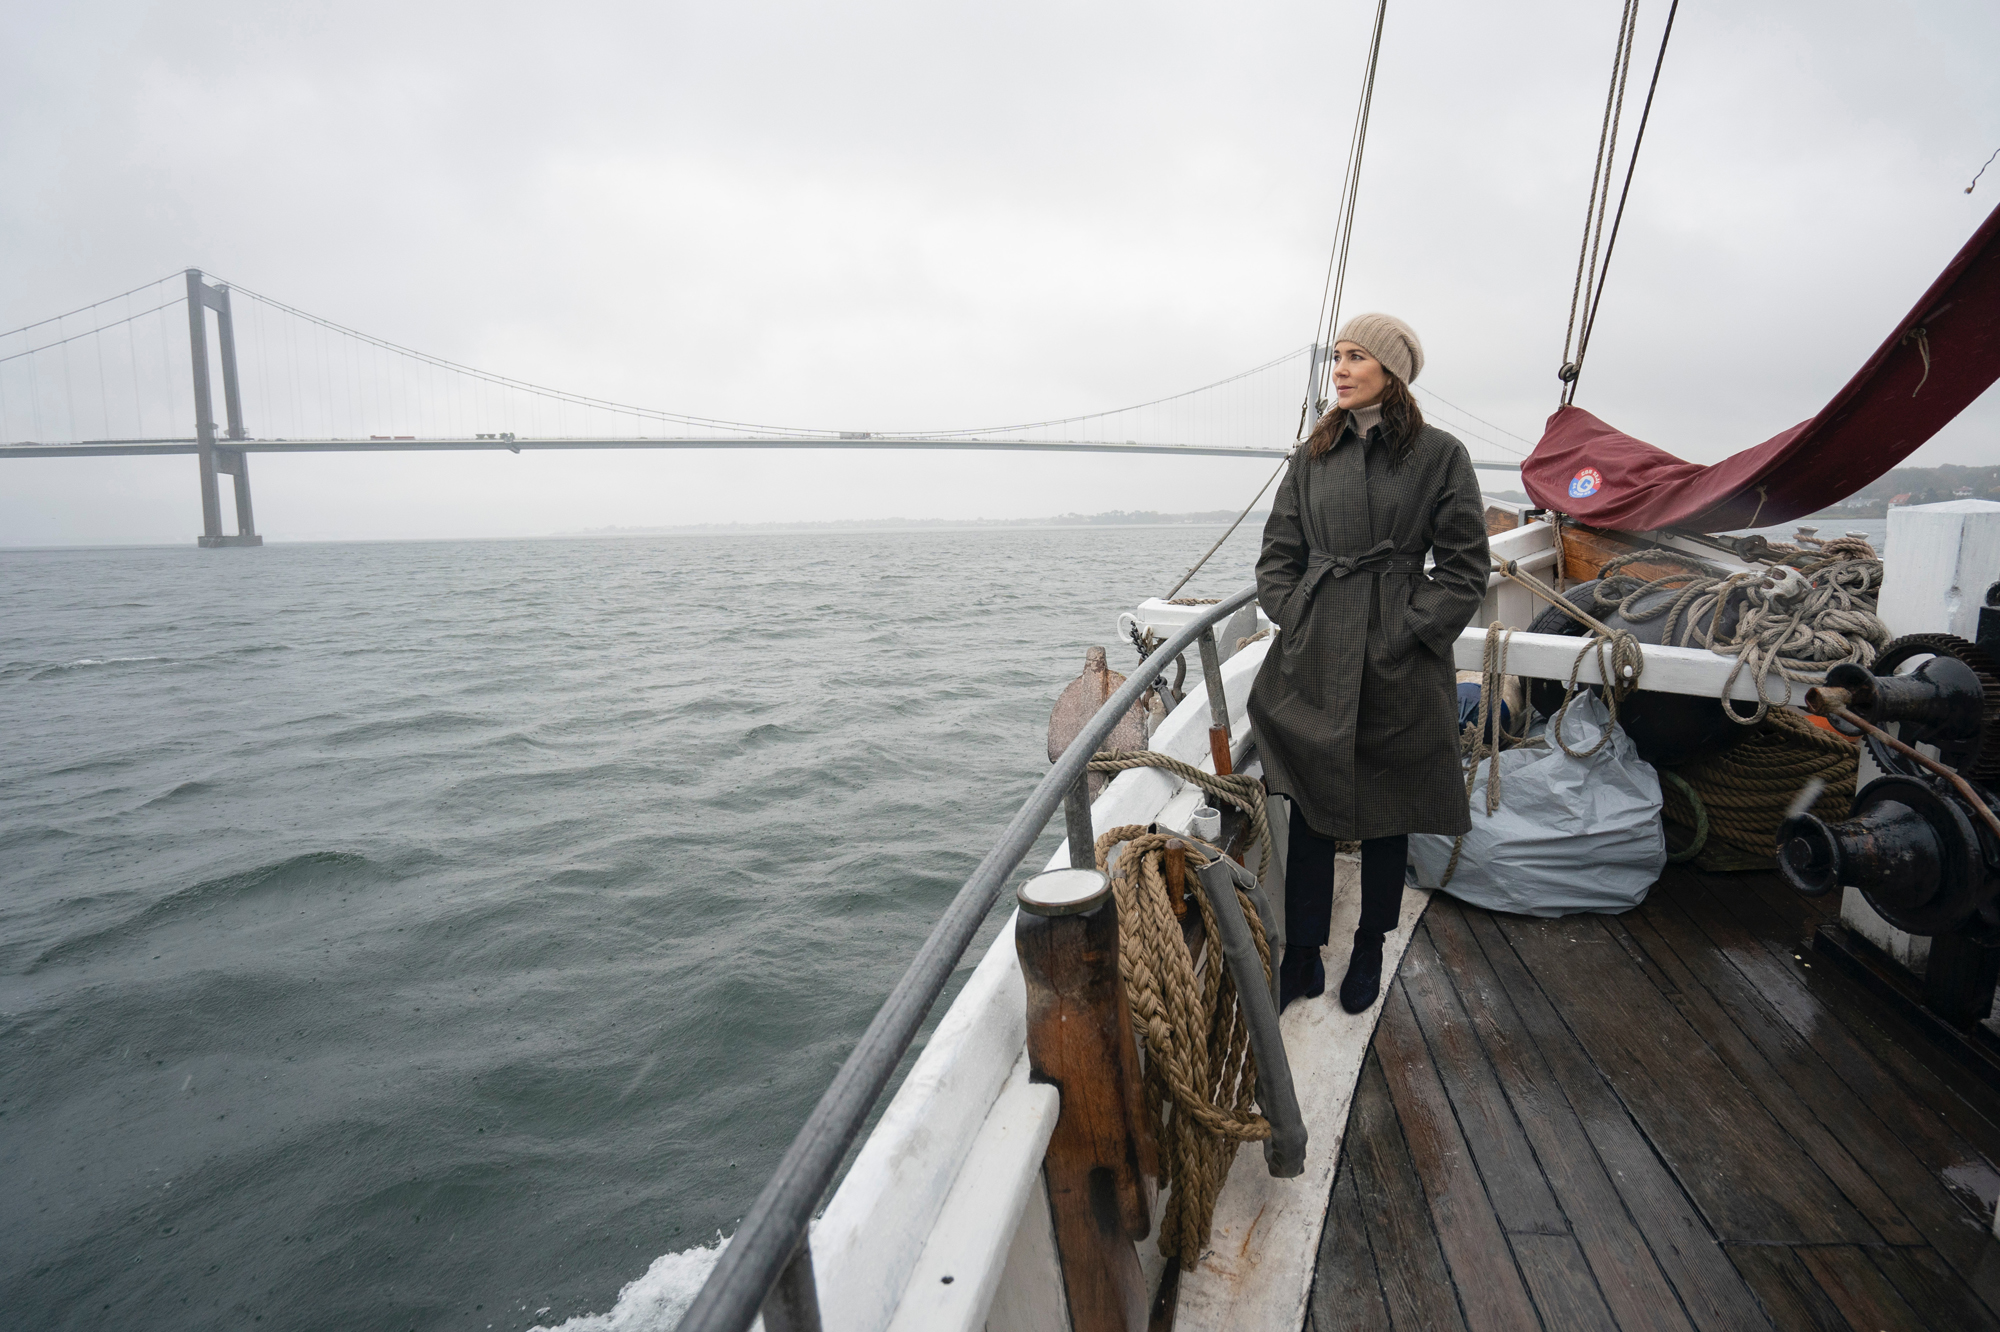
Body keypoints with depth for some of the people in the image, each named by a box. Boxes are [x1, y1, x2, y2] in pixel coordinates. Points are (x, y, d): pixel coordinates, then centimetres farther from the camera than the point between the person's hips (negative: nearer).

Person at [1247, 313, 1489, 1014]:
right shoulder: (1313, 455, 9)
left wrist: (1407, 631, -10)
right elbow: (1278, 553, 11)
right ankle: (1302, 956, 19)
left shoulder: (1440, 455, -1)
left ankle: (1369, 952, 31)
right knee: (1308, 807, 6)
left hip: (1398, 666, -2)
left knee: (1388, 813, 11)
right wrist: (1293, 620, -3)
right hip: (1313, 659, 3)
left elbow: (1465, 567, -1)